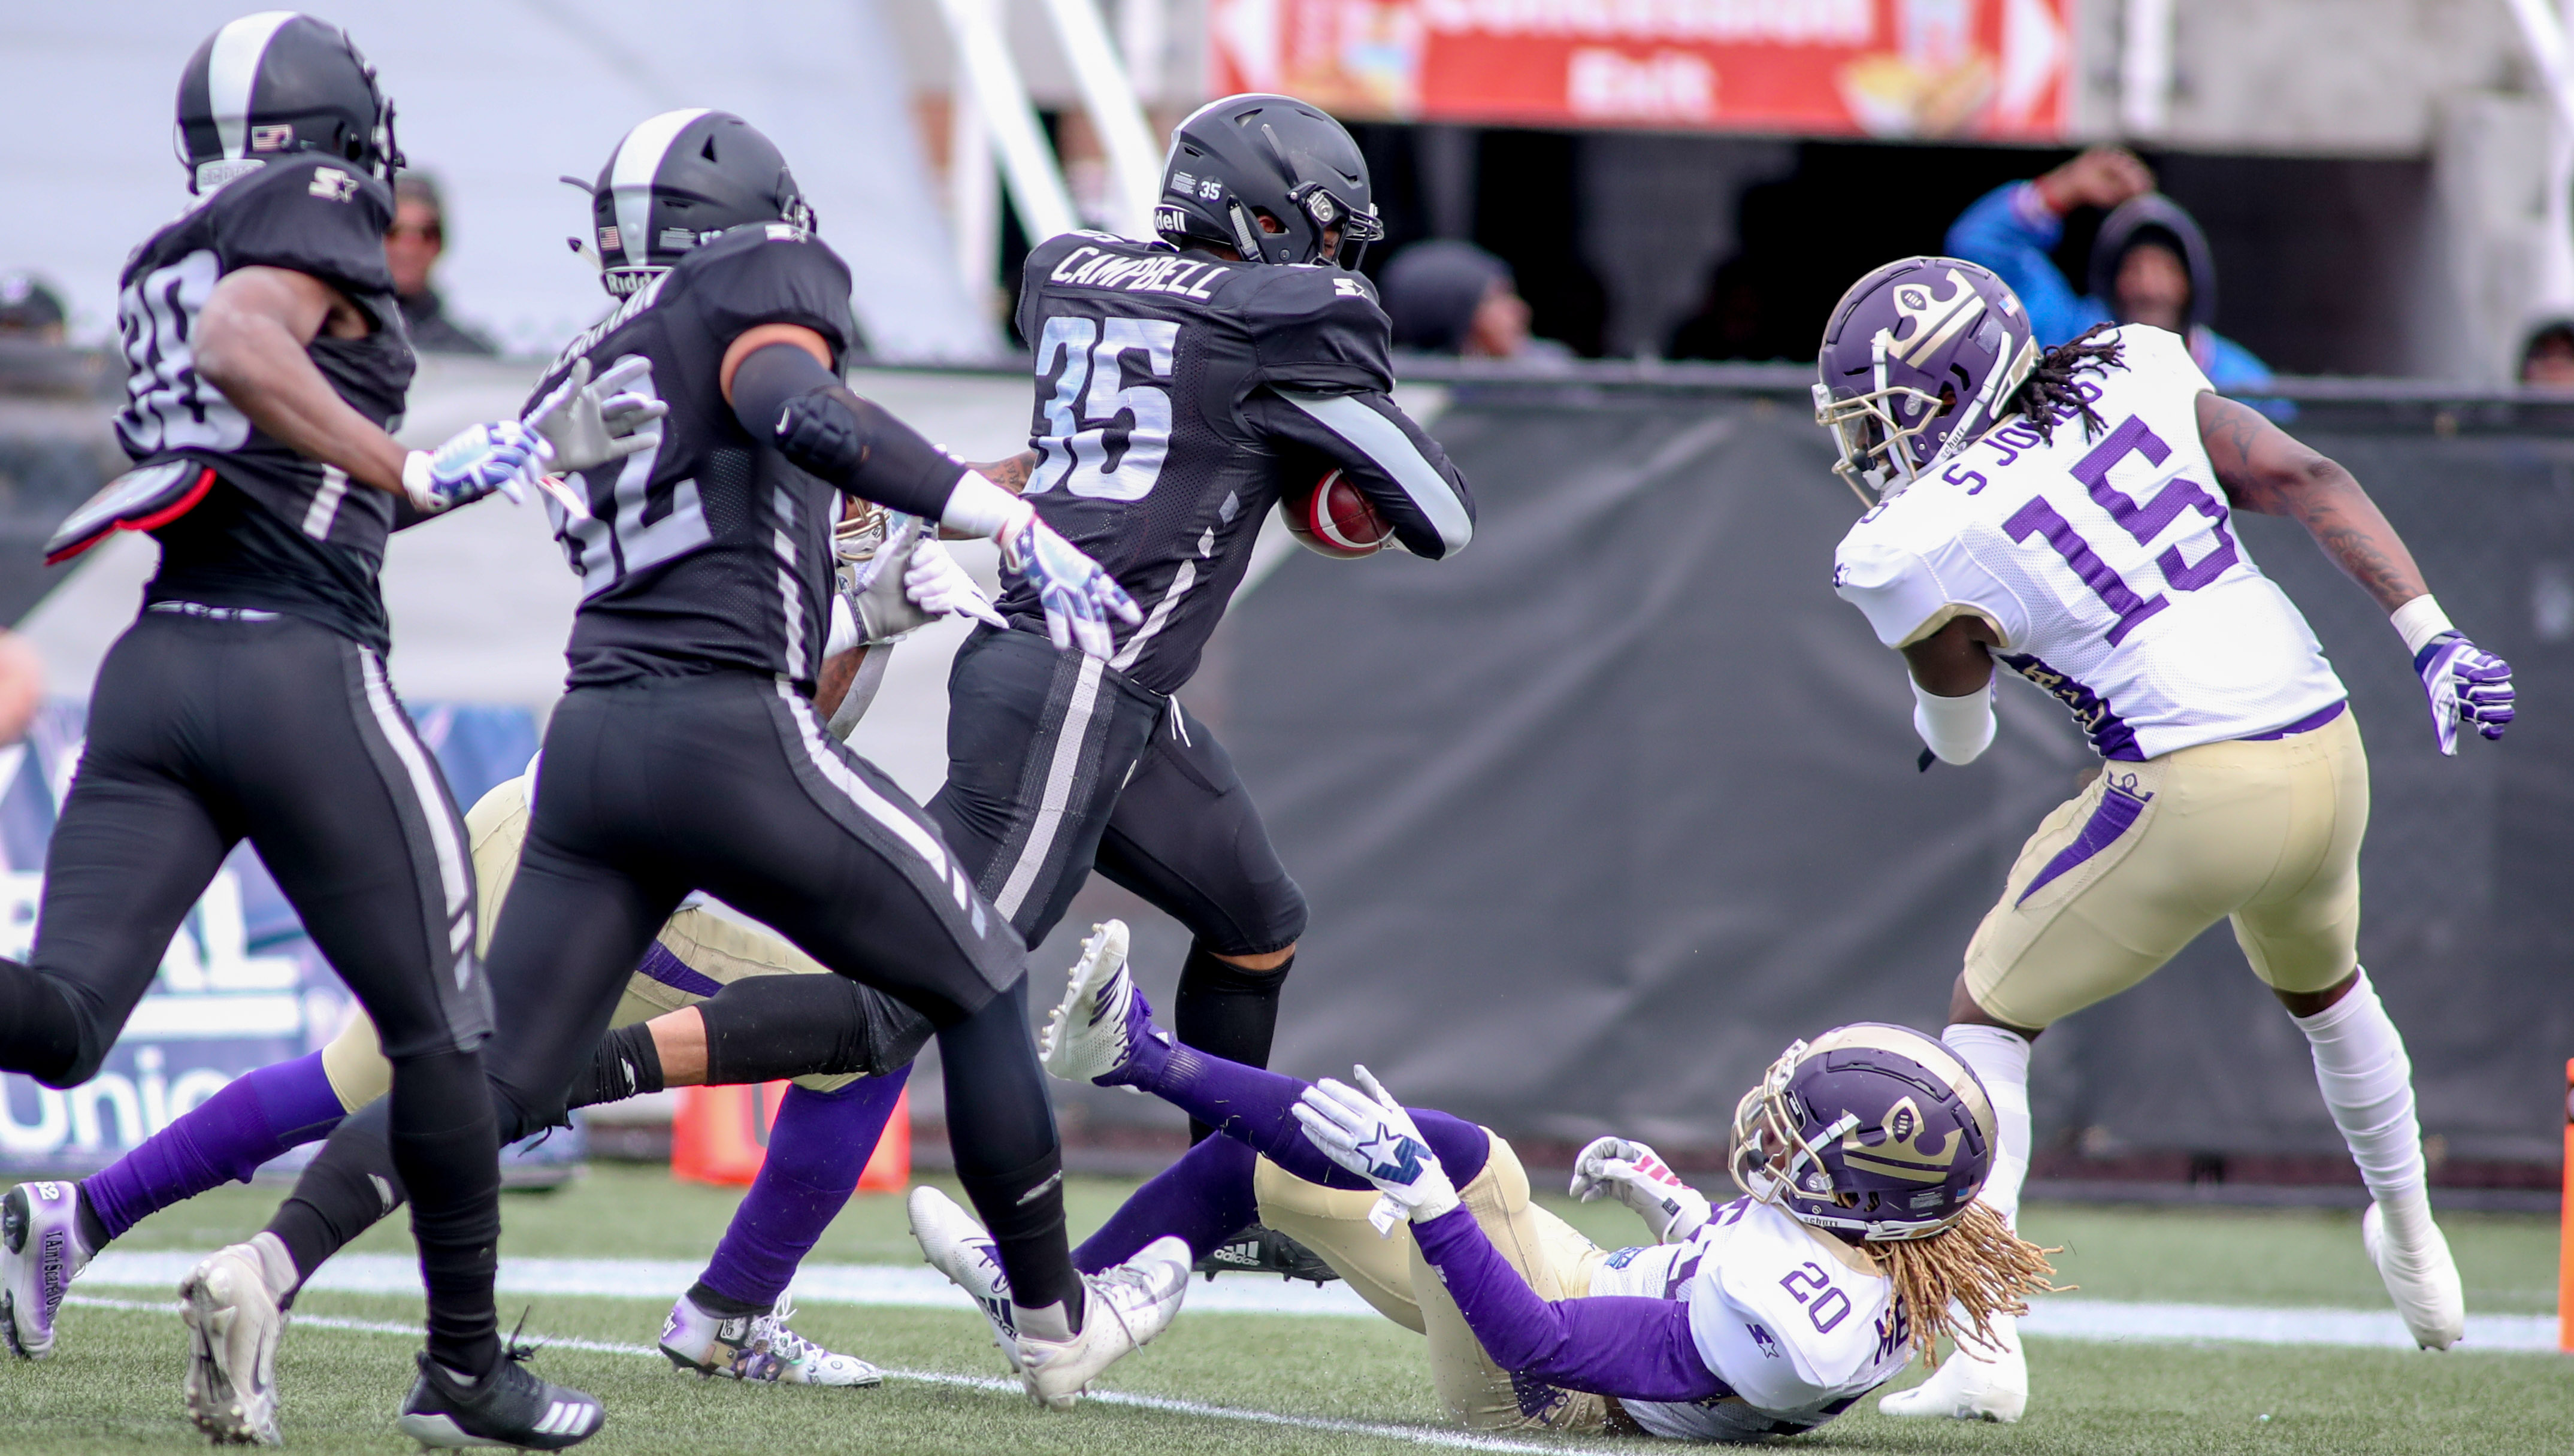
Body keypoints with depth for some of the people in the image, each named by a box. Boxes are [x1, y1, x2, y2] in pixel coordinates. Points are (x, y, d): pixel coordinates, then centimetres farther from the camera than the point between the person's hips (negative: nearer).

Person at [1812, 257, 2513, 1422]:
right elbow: (2308, 482, 1)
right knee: (2321, 986, 36)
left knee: (1988, 1016, 11)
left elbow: (1955, 742, 10)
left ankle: (1981, 1341, -2)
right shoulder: (2133, 377, 8)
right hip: (2329, 756, 6)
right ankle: (2415, 1253, 56)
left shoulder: (1922, 543, -6)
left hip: (2194, 795, -6)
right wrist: (2431, 638, 1)